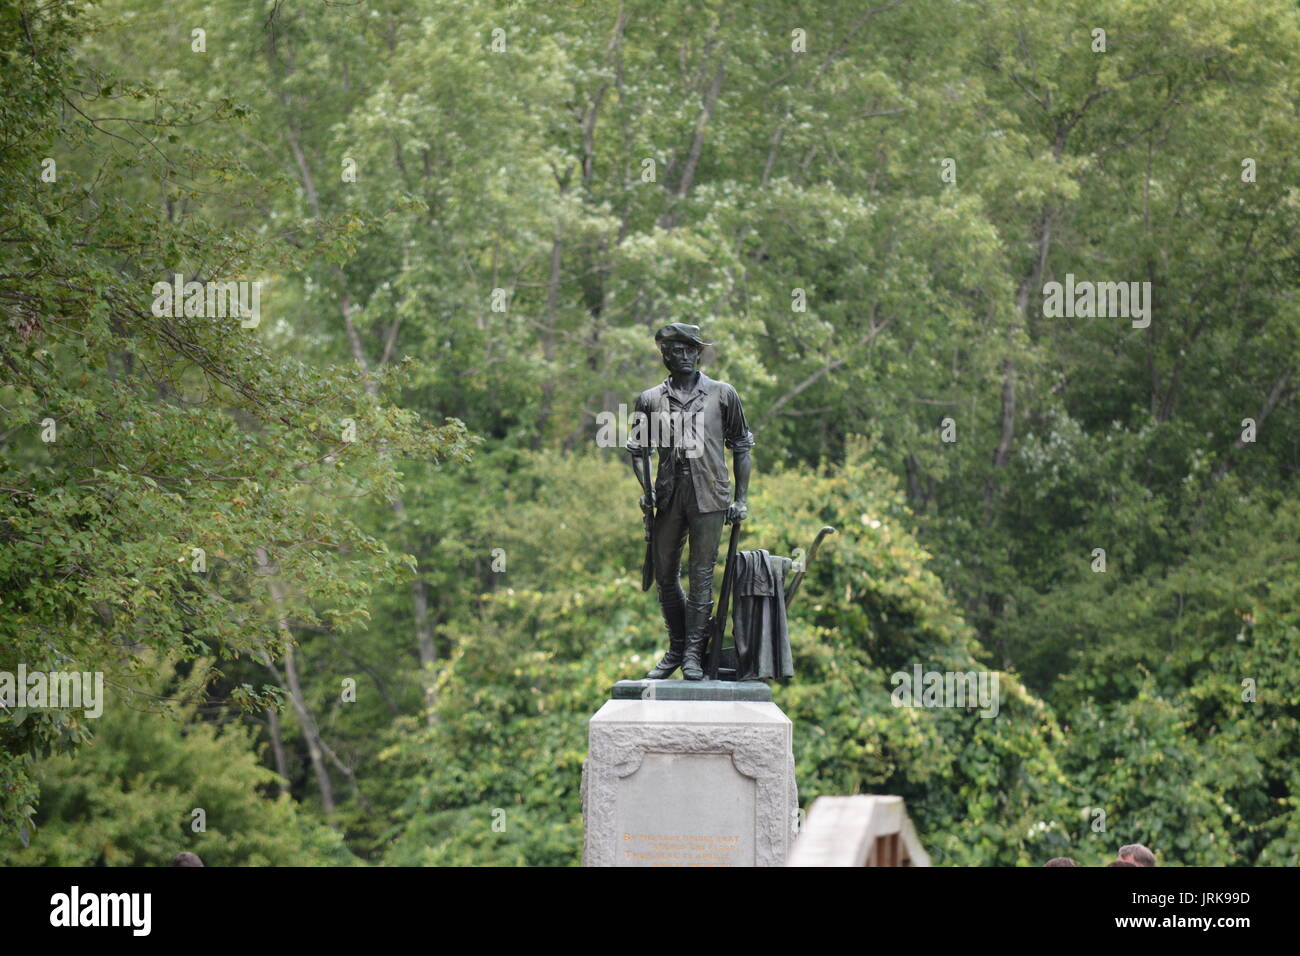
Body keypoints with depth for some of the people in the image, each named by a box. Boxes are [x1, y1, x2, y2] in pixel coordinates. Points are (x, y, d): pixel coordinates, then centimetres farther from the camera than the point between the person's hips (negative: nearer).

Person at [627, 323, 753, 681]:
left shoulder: (722, 394, 6)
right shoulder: (650, 399, 10)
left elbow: (741, 447, 9)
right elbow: (638, 448, 15)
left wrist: (741, 499, 3)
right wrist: (646, 488, -1)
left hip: (709, 495, -3)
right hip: (669, 495, 3)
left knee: (701, 574, -4)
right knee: (665, 574, 8)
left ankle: (693, 653, 0)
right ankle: (676, 647, 21)